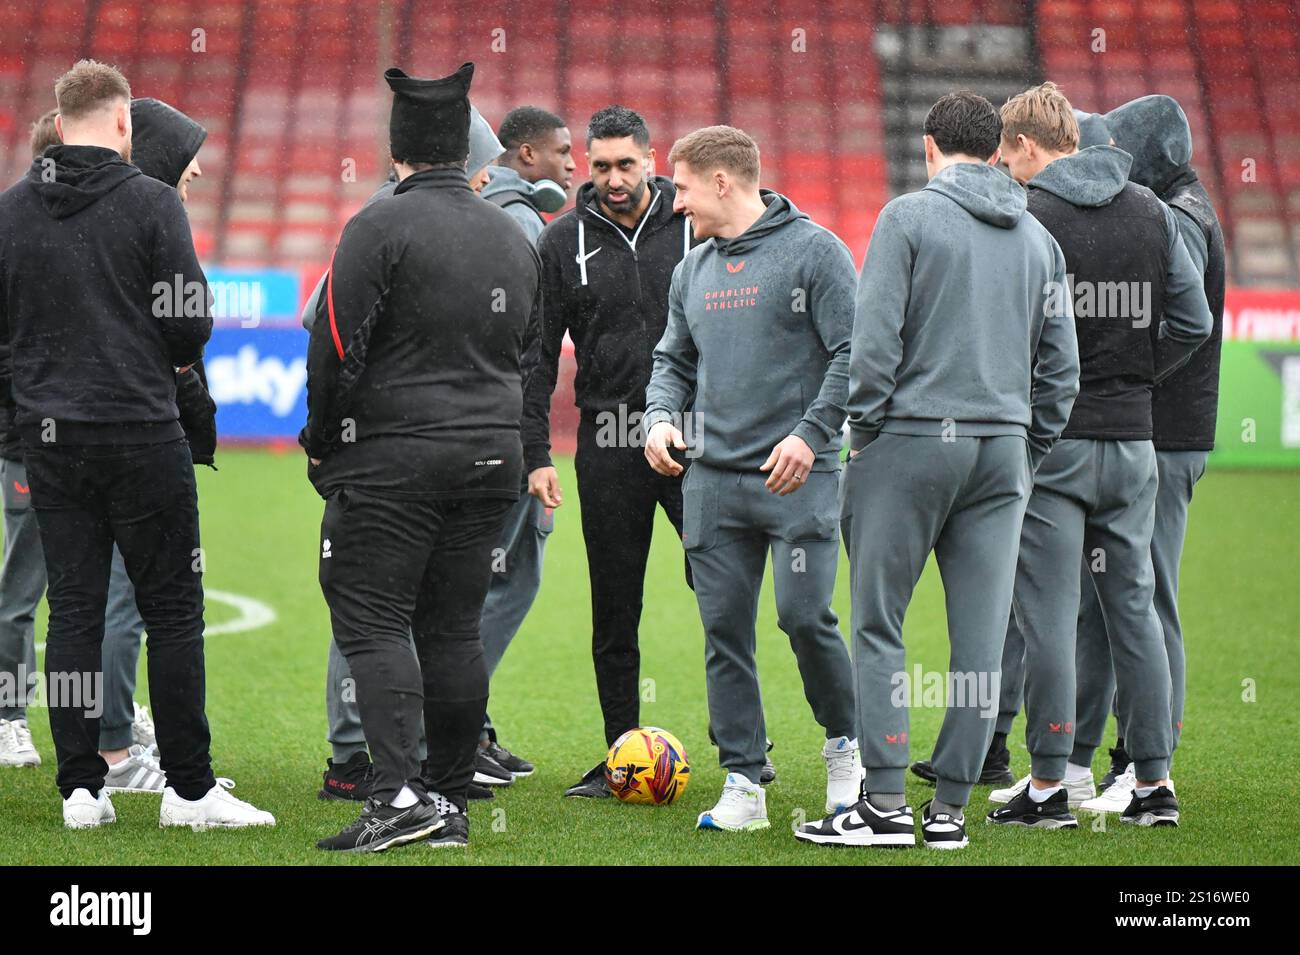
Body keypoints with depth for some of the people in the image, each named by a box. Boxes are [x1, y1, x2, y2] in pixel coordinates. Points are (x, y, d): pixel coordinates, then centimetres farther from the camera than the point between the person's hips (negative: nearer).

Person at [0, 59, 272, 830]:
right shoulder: (151, 203, -8)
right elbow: (190, 323, -10)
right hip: (141, 432, -4)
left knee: (73, 610, 8)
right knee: (173, 609, 3)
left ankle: (81, 787, 6)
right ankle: (190, 789, 3)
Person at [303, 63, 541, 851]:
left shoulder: (382, 227, -9)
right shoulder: (516, 238, 14)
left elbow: (337, 346, -11)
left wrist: (322, 441, 1)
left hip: (394, 459, -6)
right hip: (492, 460, 6)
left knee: (372, 621, -4)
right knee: (455, 627, 10)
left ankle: (400, 792, -17)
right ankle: (451, 803, 11)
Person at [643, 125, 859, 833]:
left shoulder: (814, 250, -4)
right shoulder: (693, 270, 16)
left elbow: (852, 351, -8)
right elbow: (674, 361, 24)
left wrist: (811, 432, -17)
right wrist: (661, 415, 3)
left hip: (800, 476, -6)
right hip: (712, 476, 6)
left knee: (804, 615, -13)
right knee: (725, 629, 2)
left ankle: (845, 744, 12)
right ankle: (743, 783, 7)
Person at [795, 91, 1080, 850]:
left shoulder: (909, 217, -4)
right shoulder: (1039, 238, 13)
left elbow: (875, 338, -10)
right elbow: (1060, 366, 14)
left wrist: (863, 435, -1)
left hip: (912, 441, -5)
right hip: (1004, 449, 5)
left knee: (879, 624, 1)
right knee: (981, 635, 5)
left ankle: (886, 801, -5)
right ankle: (951, 807, 7)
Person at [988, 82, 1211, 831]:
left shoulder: (1025, 217, -9)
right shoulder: (1153, 212, 9)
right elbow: (1194, 323, 8)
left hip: (1050, 440, -5)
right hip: (1133, 442, 5)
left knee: (1049, 614, -1)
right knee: (1135, 607, 10)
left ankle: (1051, 784, 0)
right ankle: (1155, 782, 11)